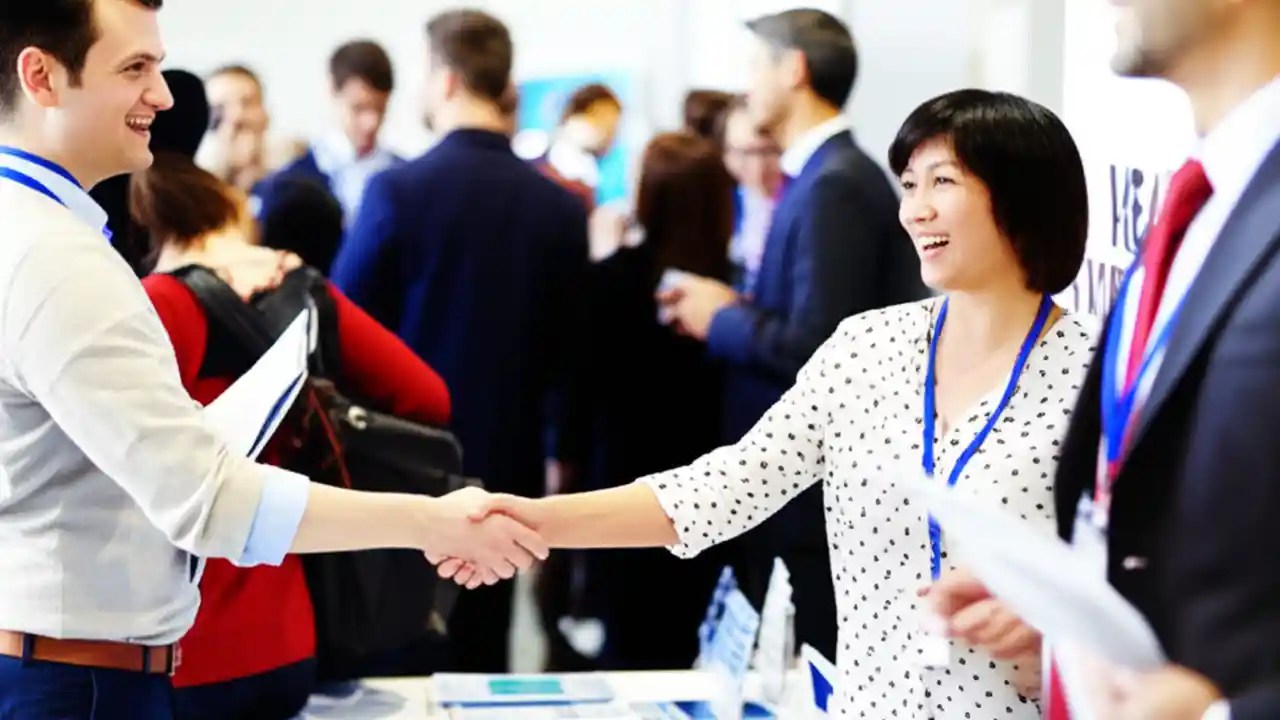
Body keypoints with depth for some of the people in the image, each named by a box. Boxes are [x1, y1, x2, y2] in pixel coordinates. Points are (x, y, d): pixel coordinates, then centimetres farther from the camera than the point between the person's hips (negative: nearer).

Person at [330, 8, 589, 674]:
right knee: (480, 648, 10)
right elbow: (569, 347, 6)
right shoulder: (562, 207, -1)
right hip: (506, 465, 3)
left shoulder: (399, 190, -12)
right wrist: (564, 451, 18)